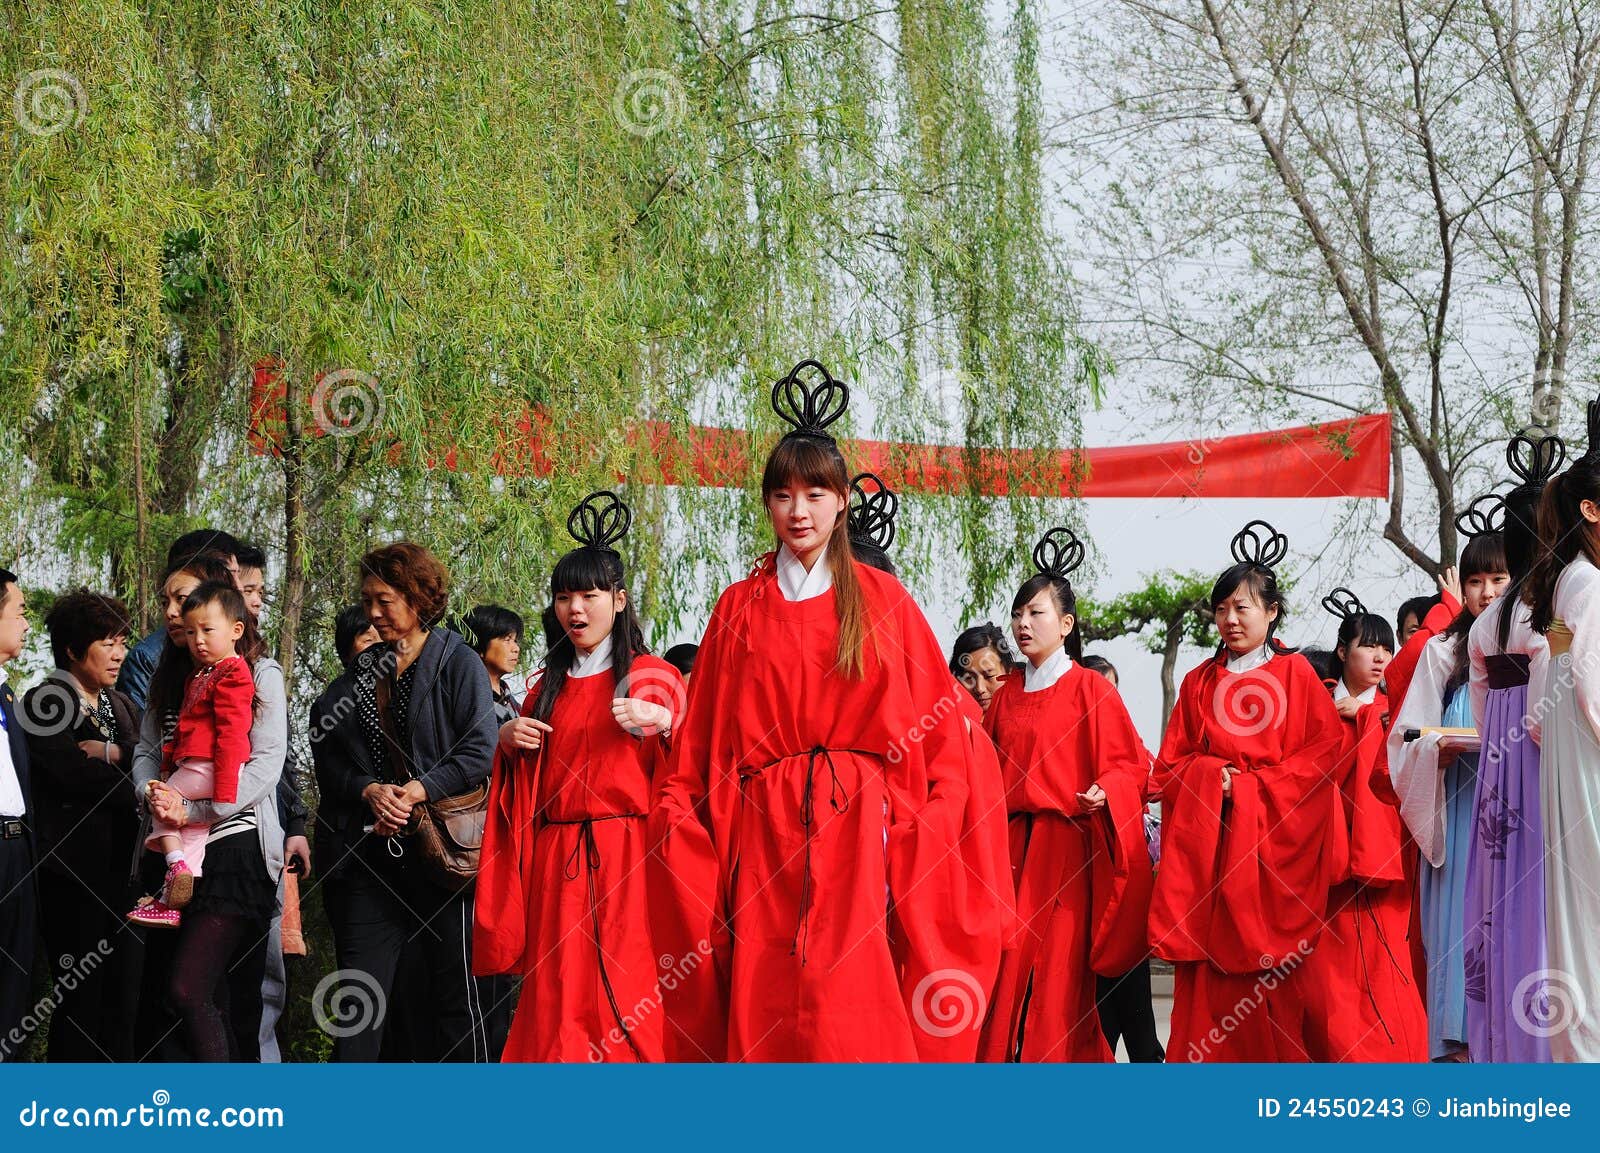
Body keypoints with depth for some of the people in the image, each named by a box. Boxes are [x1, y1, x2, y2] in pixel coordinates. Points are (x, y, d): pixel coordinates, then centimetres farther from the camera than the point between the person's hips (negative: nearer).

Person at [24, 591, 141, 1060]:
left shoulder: (121, 705, 19)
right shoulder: (44, 703, -5)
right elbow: (75, 772, -17)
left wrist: (116, 753, -11)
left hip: (122, 863, 7)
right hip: (74, 864, -7)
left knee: (121, 988, 6)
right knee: (80, 991, -5)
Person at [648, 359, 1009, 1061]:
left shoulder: (882, 600, 8)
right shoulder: (739, 608, 12)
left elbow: (937, 723, 3)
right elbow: (698, 741, 10)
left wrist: (924, 829, -8)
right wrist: (679, 815, -4)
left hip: (861, 830, -1)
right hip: (763, 837, 1)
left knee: (858, 1017, -10)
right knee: (763, 1018, -4)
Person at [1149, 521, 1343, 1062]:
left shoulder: (1296, 675, 5)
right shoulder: (1200, 682, 14)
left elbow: (1321, 755, -3)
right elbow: (1170, 763, 12)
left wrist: (1252, 785, -10)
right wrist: (1217, 777, -7)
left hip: (1273, 836, -3)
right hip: (1206, 837, 3)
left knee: (1272, 966, -6)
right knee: (1207, 966, -3)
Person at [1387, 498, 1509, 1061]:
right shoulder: (1442, 654, 13)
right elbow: (1407, 743, 8)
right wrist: (1444, 749, -12)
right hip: (1459, 814, 0)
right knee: (1461, 923, -6)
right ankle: (1459, 1040, -4)